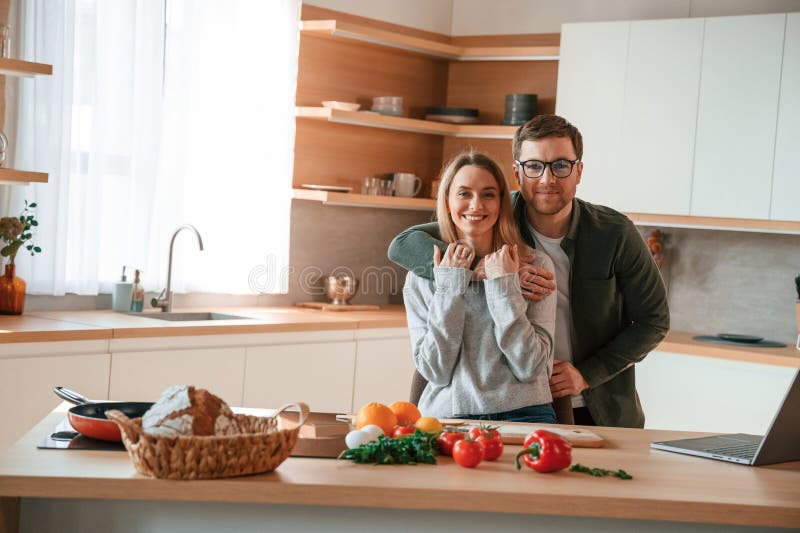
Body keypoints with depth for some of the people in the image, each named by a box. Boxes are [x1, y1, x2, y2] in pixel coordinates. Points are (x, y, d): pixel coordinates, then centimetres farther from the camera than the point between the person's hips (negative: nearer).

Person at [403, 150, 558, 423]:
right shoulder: (420, 276, 9)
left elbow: (530, 367, -2)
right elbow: (435, 370, 0)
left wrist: (505, 286, -6)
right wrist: (449, 287, -3)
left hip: (521, 413, -1)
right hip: (446, 415, 1)